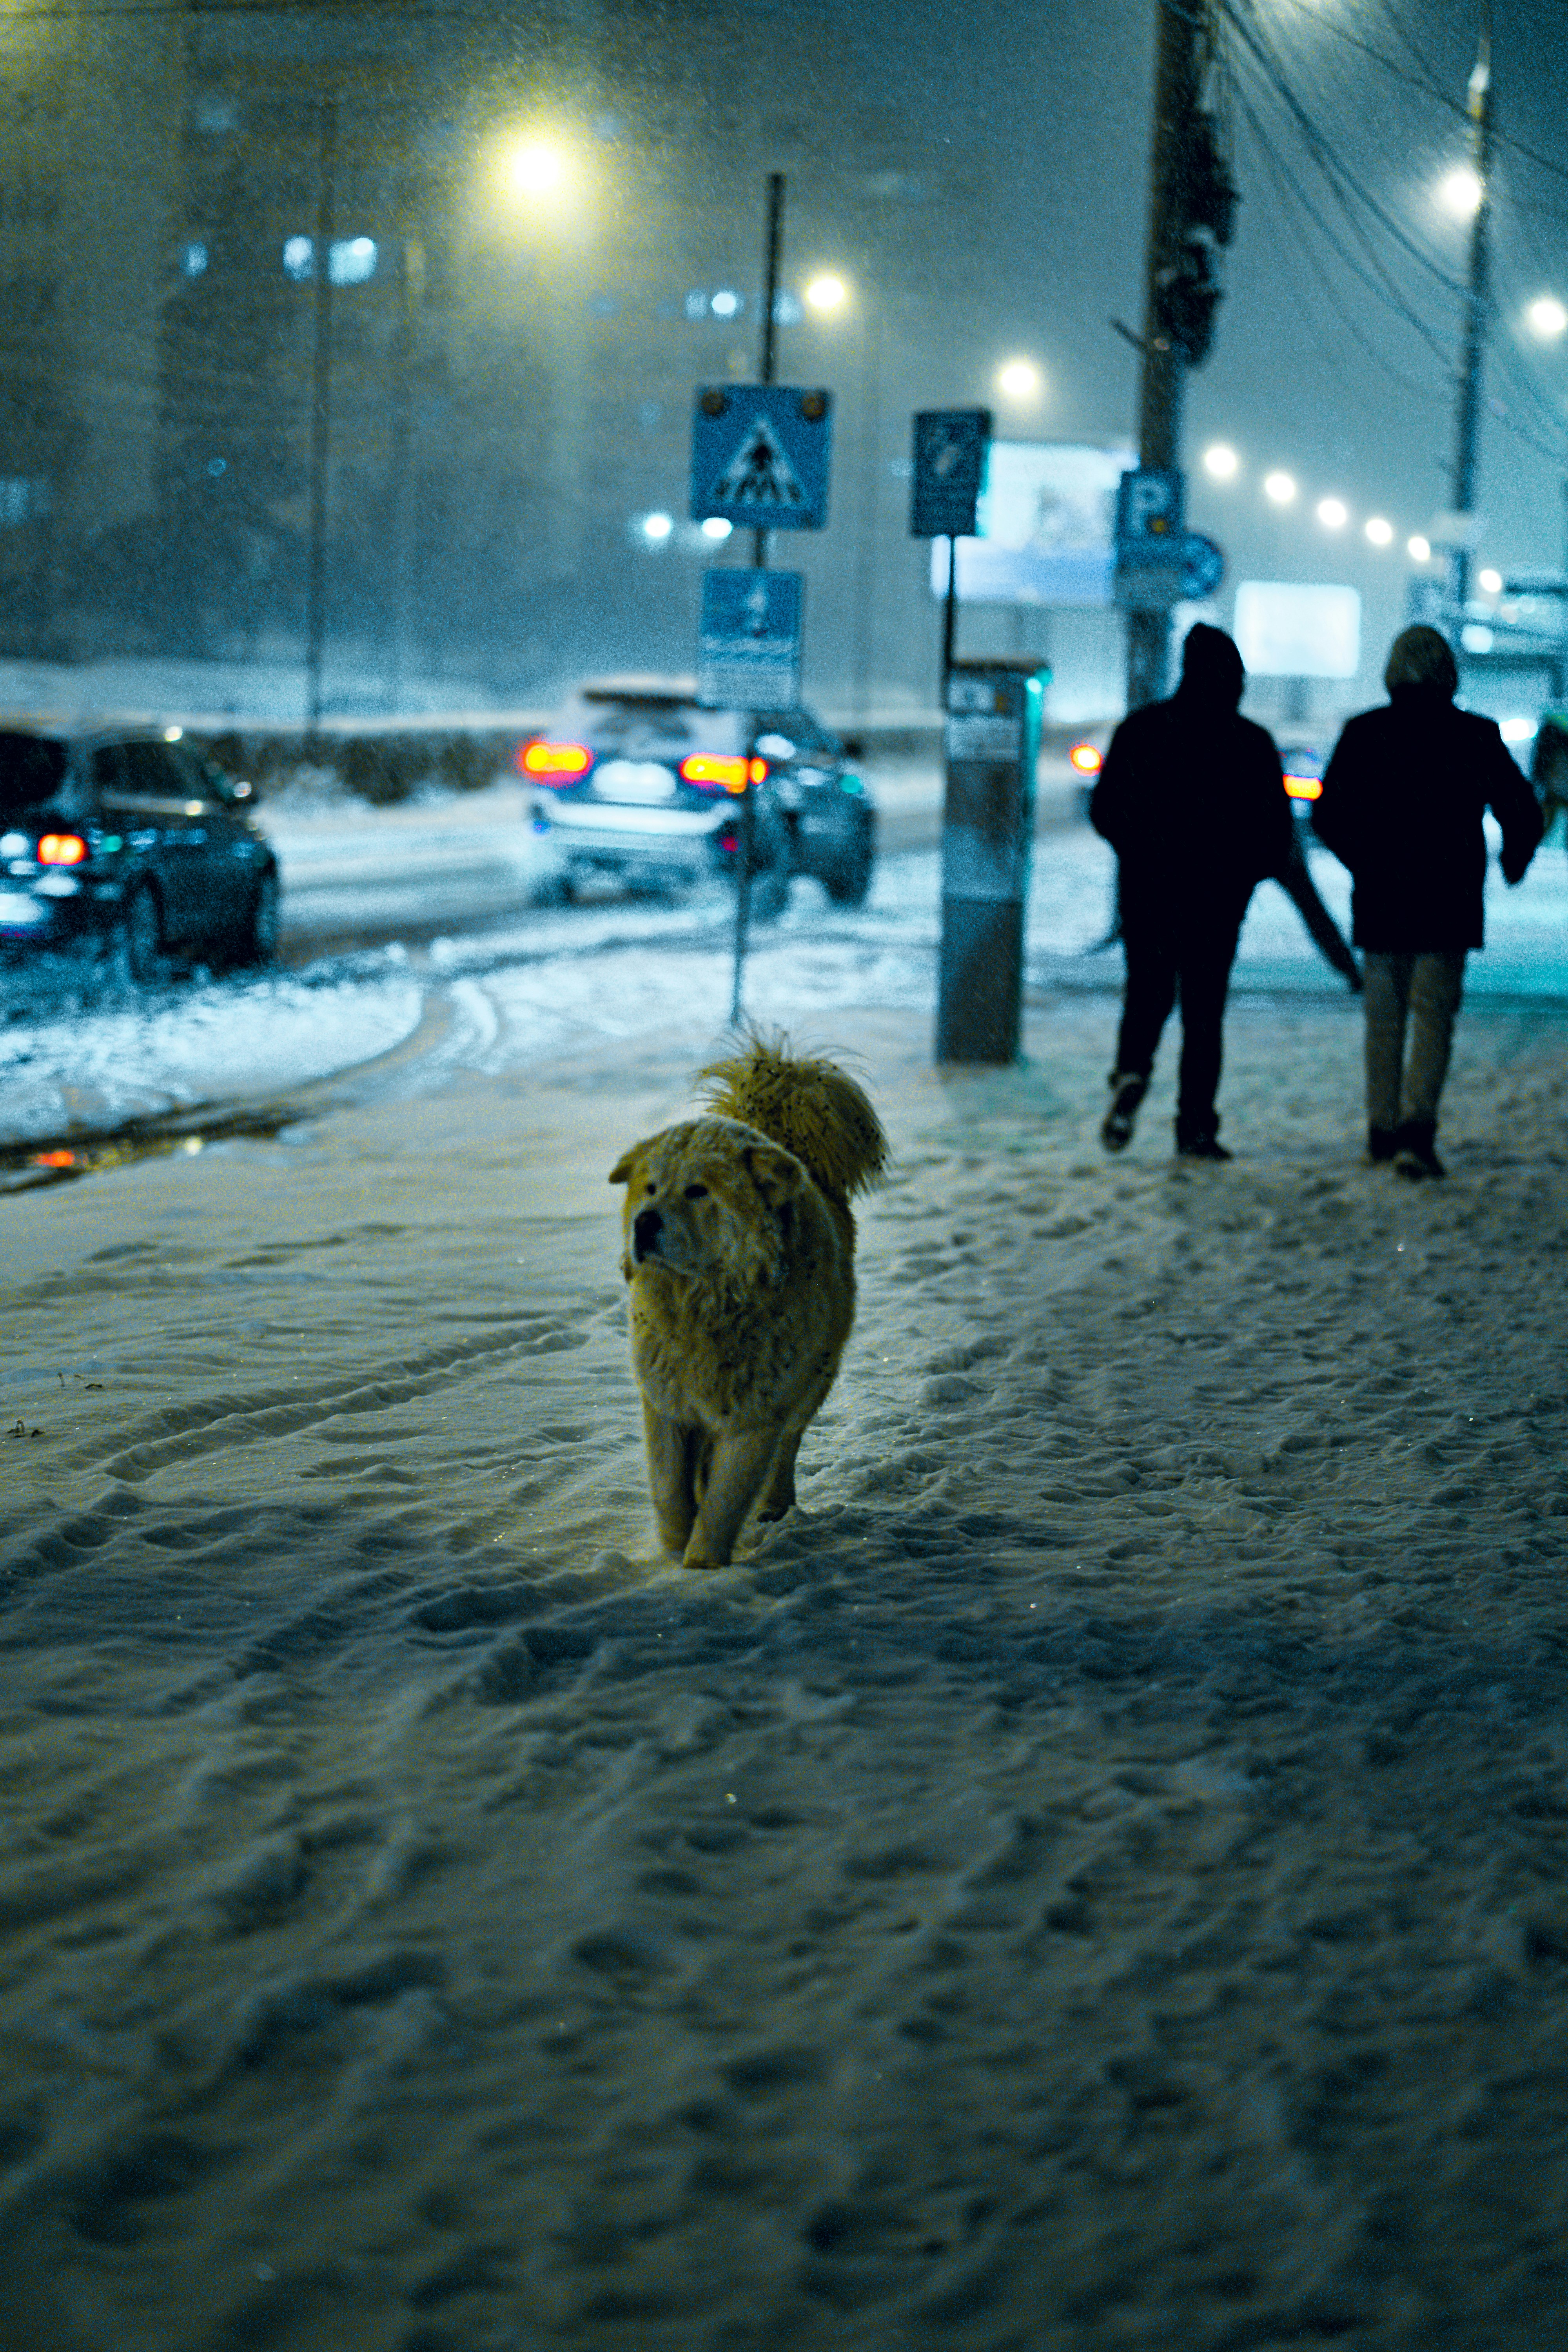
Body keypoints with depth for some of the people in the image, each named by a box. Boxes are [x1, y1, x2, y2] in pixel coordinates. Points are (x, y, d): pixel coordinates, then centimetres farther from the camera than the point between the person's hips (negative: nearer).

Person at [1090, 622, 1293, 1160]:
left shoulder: (1141, 728, -1)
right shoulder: (1252, 743, -4)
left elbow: (1105, 811, 3)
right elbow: (1275, 829, -1)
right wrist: (1247, 872, 16)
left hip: (1146, 889, 1)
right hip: (1218, 895, -1)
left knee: (1147, 994, 14)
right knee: (1204, 1007, 6)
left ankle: (1132, 1074, -16)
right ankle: (1195, 1128, 3)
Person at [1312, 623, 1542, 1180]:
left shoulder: (1362, 733, -1)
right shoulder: (1476, 737, -3)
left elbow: (1327, 815, 3)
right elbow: (1522, 814, 1)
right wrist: (1513, 862, 22)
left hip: (1378, 902, 2)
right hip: (1449, 904, -2)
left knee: (1384, 1019, 14)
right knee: (1433, 1016, -1)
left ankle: (1383, 1131, 20)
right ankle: (1417, 1129, -17)